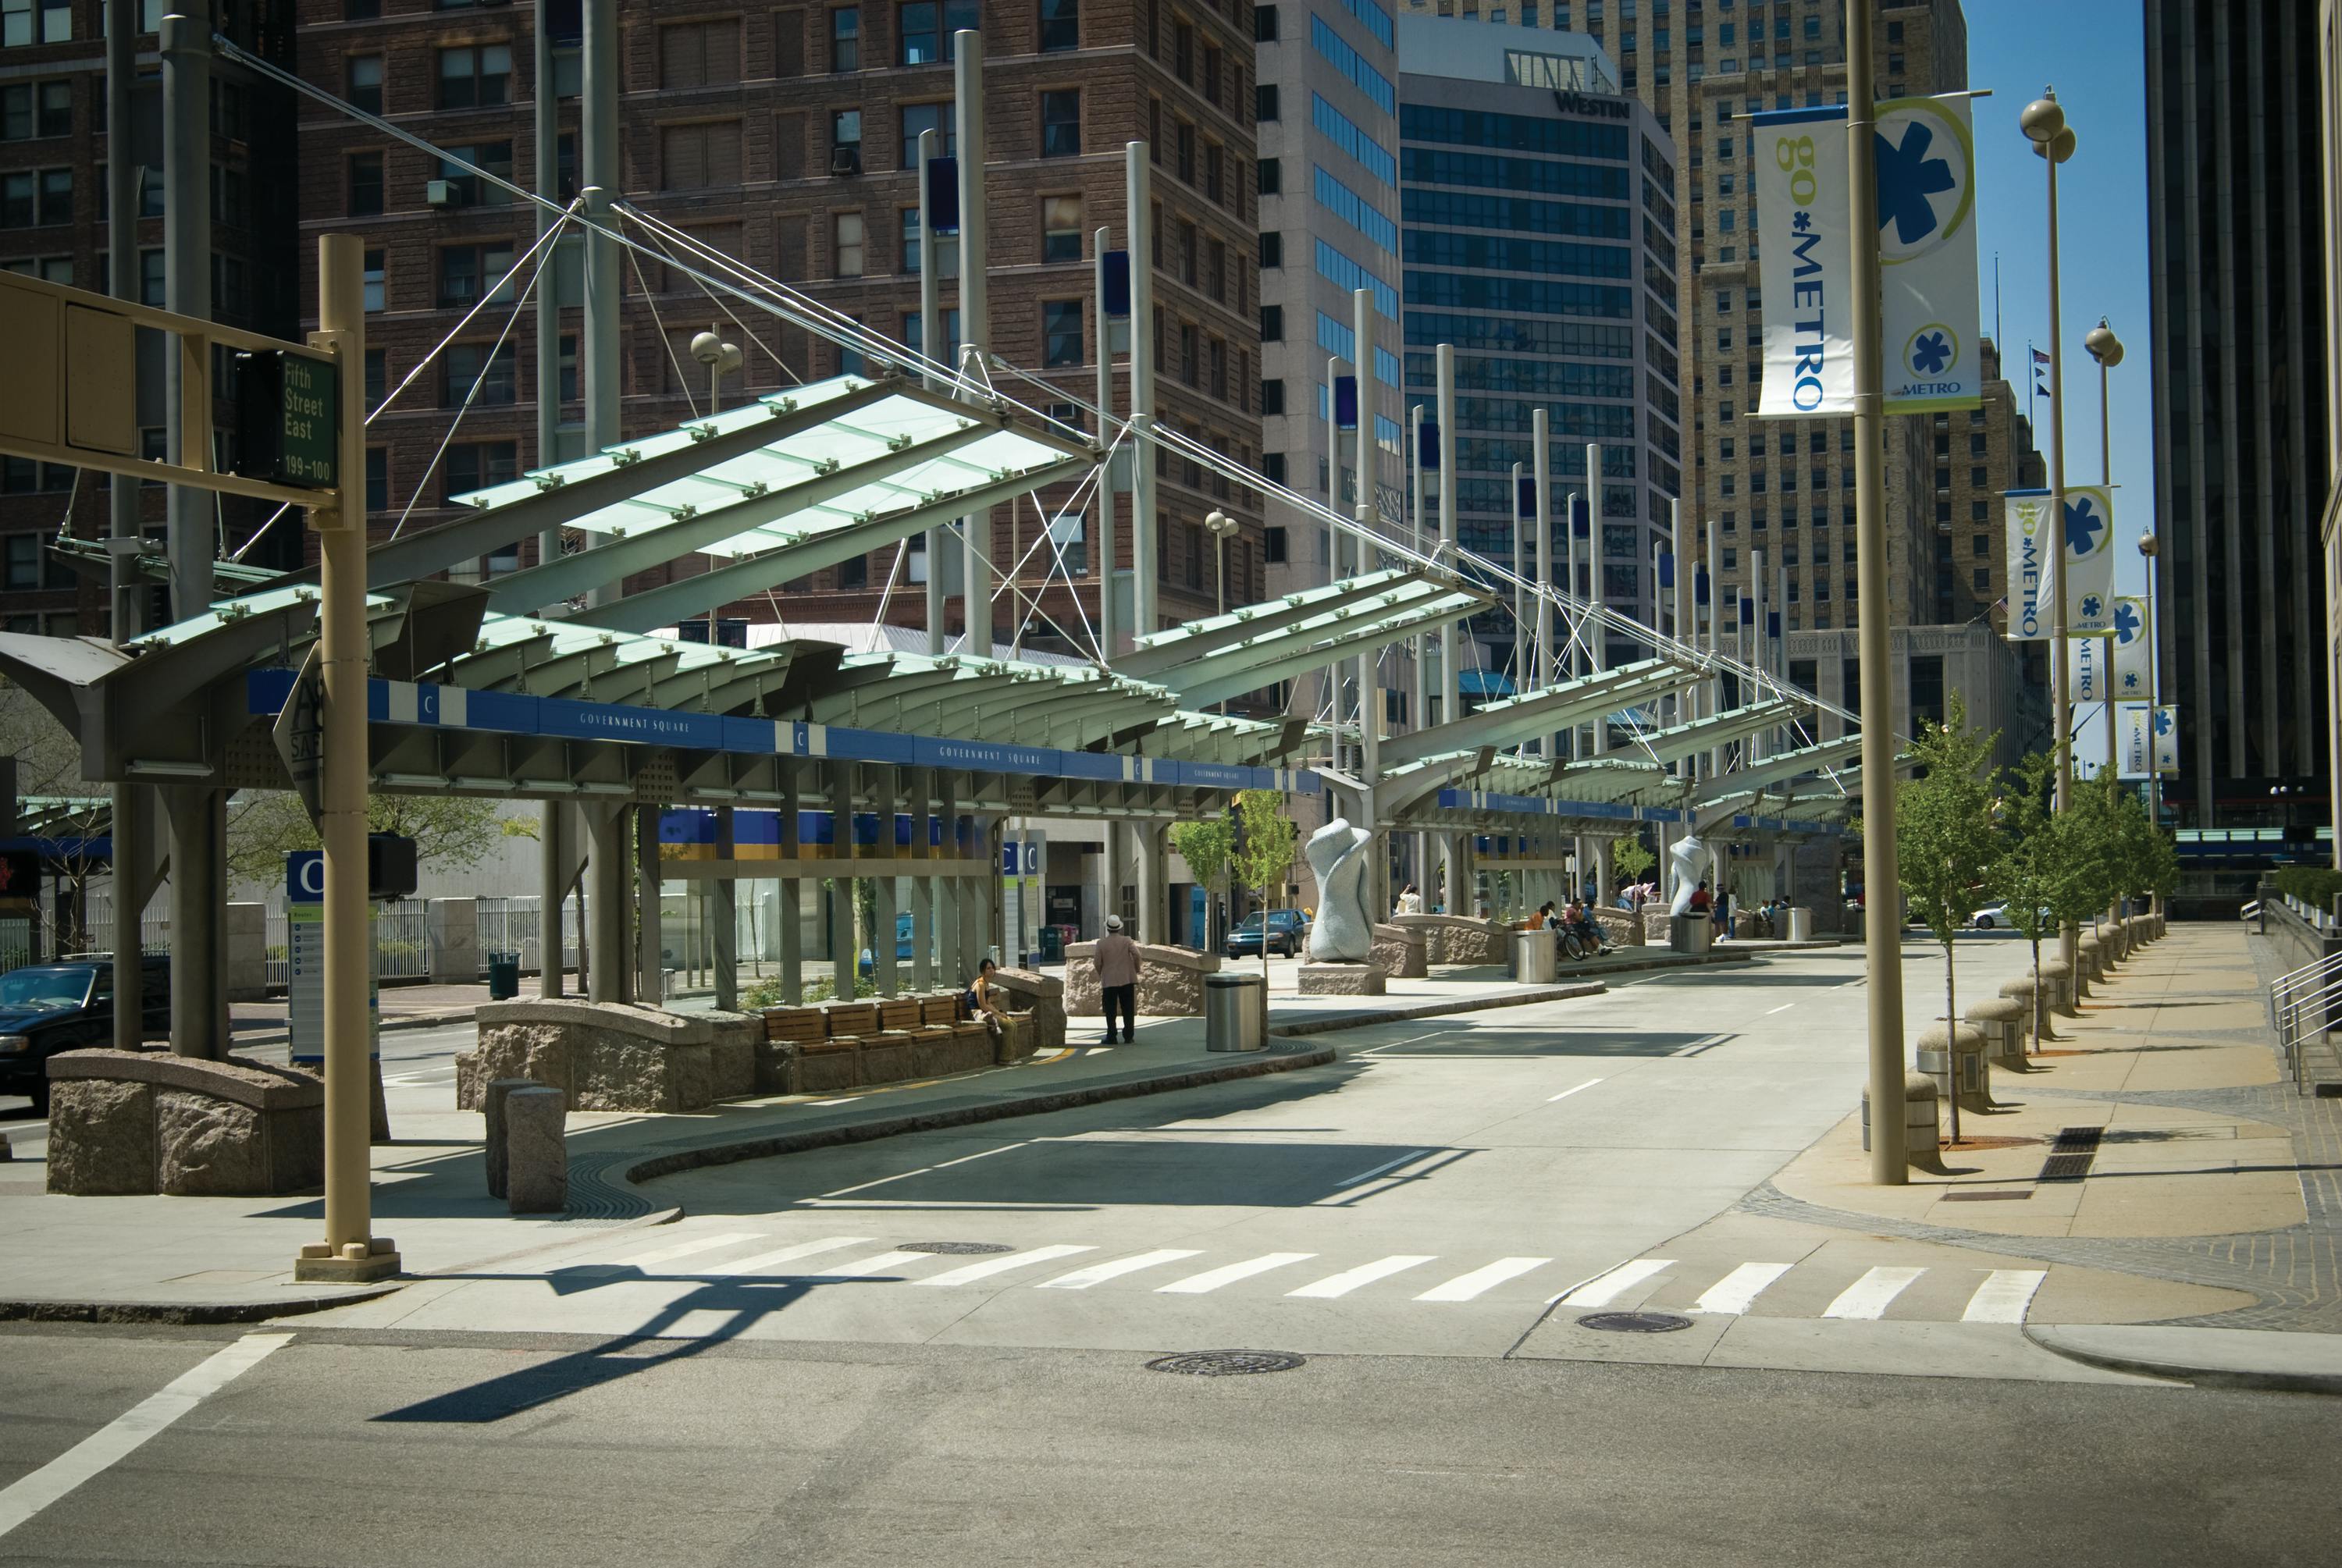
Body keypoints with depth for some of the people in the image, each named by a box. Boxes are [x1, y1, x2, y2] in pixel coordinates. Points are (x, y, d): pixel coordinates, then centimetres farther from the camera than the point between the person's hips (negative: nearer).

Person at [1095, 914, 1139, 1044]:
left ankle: (1111, 1037, 0)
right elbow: (1136, 954, -15)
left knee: (1111, 1012, 4)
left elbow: (1098, 963, -2)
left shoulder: (1102, 943, -2)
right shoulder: (1127, 941, -1)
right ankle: (1128, 1037, 4)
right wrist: (1137, 968, 1)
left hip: (1109, 981, -1)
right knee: (1128, 1011, 6)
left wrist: (1100, 975, 16)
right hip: (1127, 980, 1)